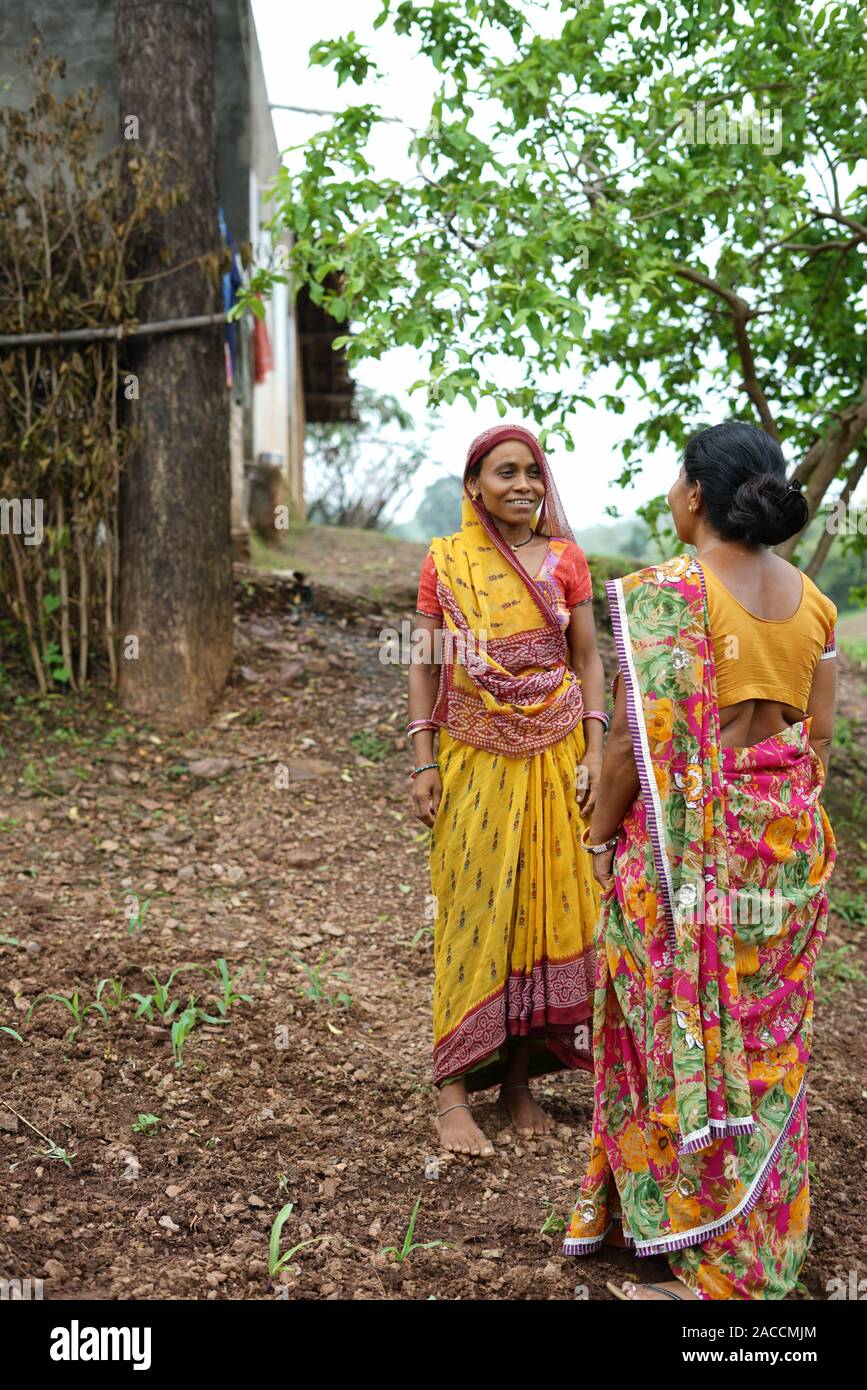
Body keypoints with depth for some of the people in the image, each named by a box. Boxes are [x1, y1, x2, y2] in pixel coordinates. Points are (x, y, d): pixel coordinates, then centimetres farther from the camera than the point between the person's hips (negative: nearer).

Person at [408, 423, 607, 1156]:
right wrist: (424, 763, -3)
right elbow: (425, 665, 2)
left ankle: (520, 1076, 20)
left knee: (545, 906, 6)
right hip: (474, 760, -2)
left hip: (553, 758, 2)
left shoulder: (565, 559, 3)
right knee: (472, 912, 2)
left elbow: (587, 659, 6)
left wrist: (594, 750, -2)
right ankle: (453, 1088, 11)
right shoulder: (444, 563, 0)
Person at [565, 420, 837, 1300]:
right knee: (762, 1039, 18)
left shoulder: (664, 592, -16)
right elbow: (818, 733, 7)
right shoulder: (808, 597, 4)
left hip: (688, 844, -6)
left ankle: (712, 1266, 20)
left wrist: (601, 835, -3)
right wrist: (791, 828, 17)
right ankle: (765, 1238, 32)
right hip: (788, 843, 6)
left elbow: (636, 738, -17)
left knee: (687, 1033, 7)